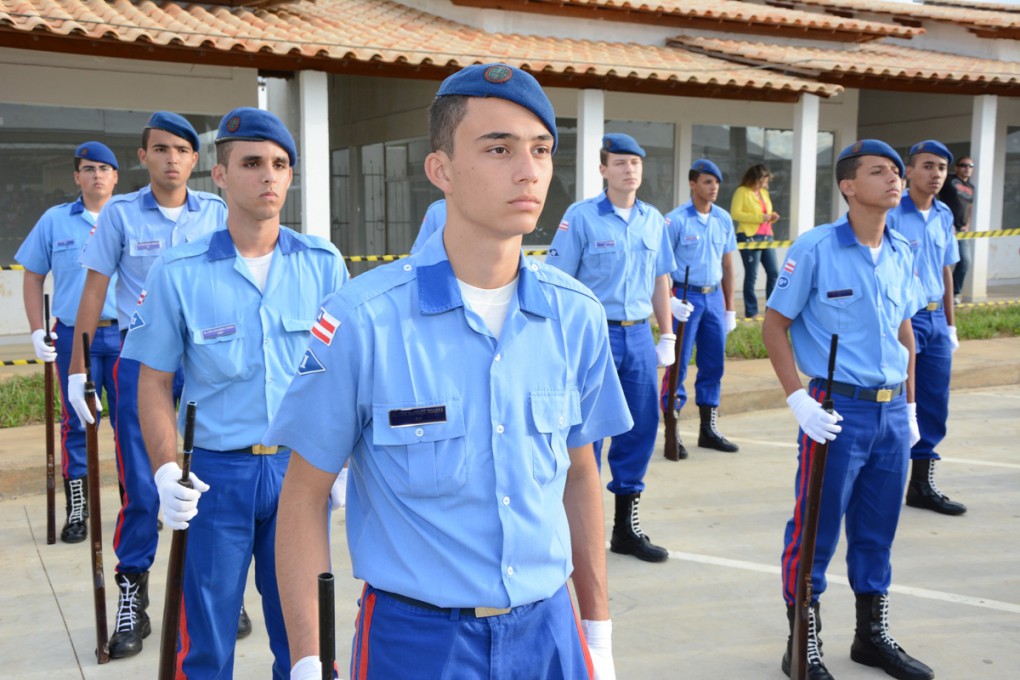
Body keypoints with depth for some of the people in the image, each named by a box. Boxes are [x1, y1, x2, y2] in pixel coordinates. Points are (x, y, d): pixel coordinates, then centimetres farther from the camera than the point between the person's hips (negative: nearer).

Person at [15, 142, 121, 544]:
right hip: (73, 336, 0)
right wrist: (37, 331, 3)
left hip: (126, 334, 0)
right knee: (77, 424, 4)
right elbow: (33, 277, 11)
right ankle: (77, 511, 15)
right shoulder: (54, 221, 7)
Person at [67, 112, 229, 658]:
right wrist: (77, 369, 1)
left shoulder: (216, 213, 5)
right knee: (141, 484, 1)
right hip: (142, 355, -1)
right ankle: (131, 596, 16)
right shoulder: (120, 214, 2)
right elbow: (94, 290, 3)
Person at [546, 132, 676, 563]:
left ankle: (626, 526, 24)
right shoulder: (581, 216, -5)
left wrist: (667, 336, 14)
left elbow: (660, 281, 16)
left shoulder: (653, 220, 10)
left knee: (641, 428, 9)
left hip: (639, 335, 5)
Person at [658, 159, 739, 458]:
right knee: (678, 364, -3)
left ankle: (709, 430, 22)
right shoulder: (676, 220, -7)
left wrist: (730, 309, 12)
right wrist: (670, 301, -16)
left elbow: (727, 265, 13)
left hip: (714, 296, 6)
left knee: (714, 364, 10)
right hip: (686, 296, -5)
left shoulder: (723, 219, 9)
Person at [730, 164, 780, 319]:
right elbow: (735, 213, -14)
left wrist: (771, 217, 3)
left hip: (766, 237, 7)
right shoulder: (742, 192, -4)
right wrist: (759, 217, -19)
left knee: (774, 273, 4)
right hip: (749, 238, -7)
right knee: (751, 275, -3)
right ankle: (751, 313, 3)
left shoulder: (764, 192, 19)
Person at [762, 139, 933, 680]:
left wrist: (909, 406, 16)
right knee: (815, 529, 3)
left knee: (877, 530, 16)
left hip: (891, 413, 6)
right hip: (837, 411, -6)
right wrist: (798, 400, -14)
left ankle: (873, 636, 34)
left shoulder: (901, 253, 8)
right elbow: (774, 324, -7)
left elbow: (904, 331, 18)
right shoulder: (815, 248, -10)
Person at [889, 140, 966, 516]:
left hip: (936, 320, 7)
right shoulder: (891, 213, -10)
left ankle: (922, 484, 24)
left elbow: (946, 272, 17)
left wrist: (950, 326, 17)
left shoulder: (944, 215, 11)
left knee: (935, 404, 11)